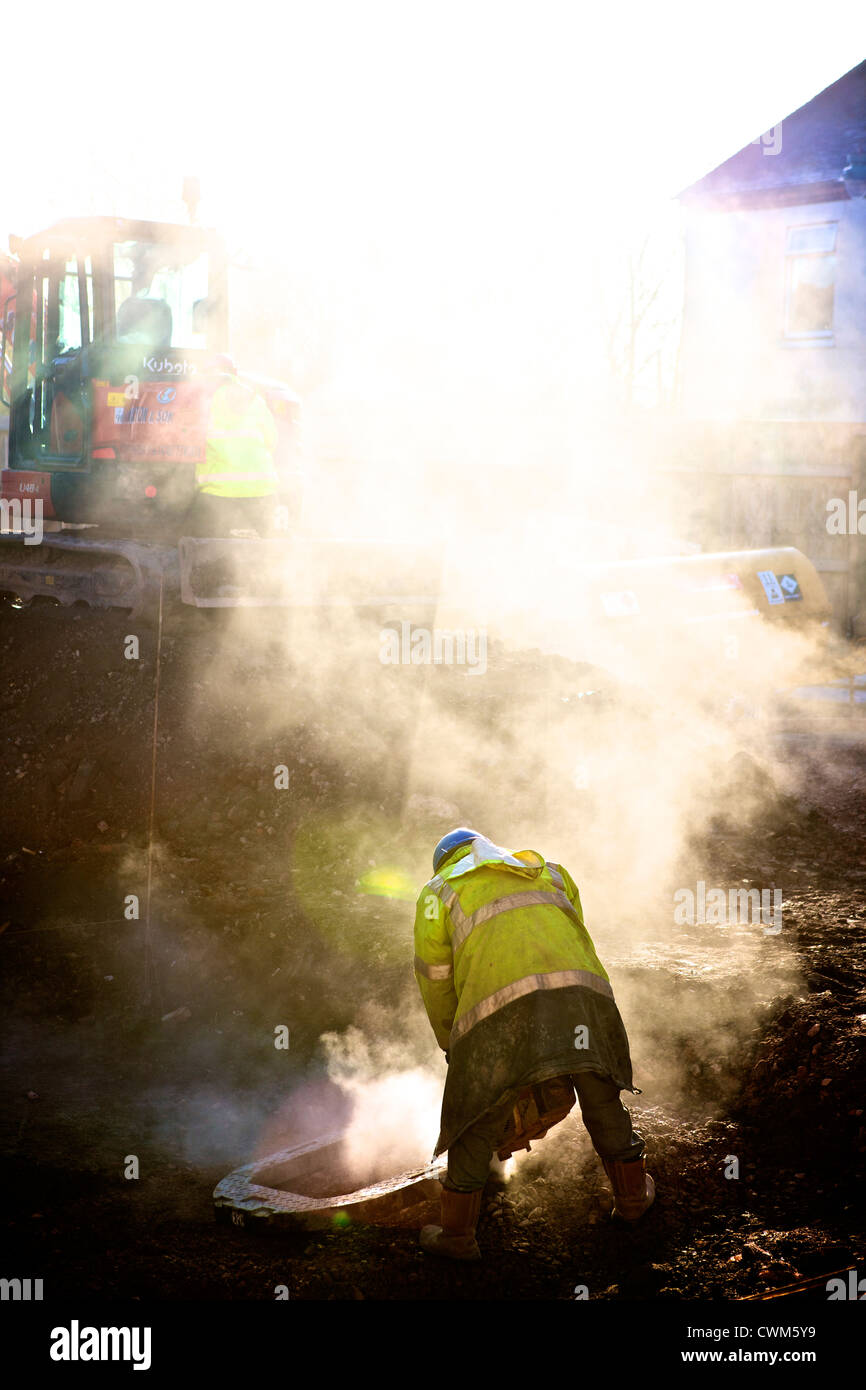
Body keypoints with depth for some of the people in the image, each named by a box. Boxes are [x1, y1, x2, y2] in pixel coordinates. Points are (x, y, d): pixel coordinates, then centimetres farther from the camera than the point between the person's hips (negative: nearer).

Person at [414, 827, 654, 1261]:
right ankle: (632, 1196, 41)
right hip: (580, 988, 3)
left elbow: (435, 981, 23)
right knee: (602, 1099, 24)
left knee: (478, 1120, 12)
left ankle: (457, 1236, 23)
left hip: (500, 1004, -3)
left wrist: (450, 1042, 37)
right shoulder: (548, 871, 35)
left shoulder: (438, 892, 25)